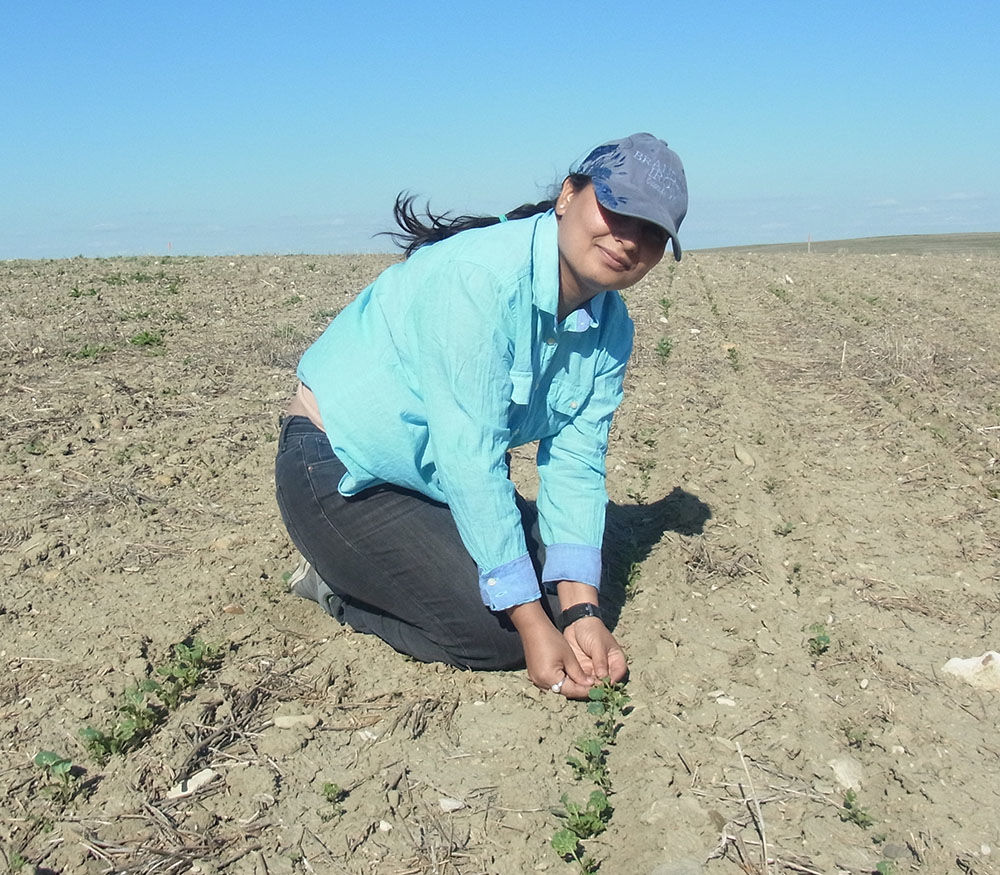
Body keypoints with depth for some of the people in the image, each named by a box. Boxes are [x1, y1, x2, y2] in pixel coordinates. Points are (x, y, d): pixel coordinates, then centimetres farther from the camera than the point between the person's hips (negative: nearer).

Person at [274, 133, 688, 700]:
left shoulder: (611, 330, -4)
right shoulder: (478, 275, -29)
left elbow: (575, 466, -7)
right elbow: (469, 459, -31)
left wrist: (581, 612, -20)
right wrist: (532, 626, -28)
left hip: (447, 481, 8)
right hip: (340, 474, -8)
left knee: (562, 594, 4)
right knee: (497, 632, -18)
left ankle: (363, 569, 17)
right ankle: (337, 583, 6)